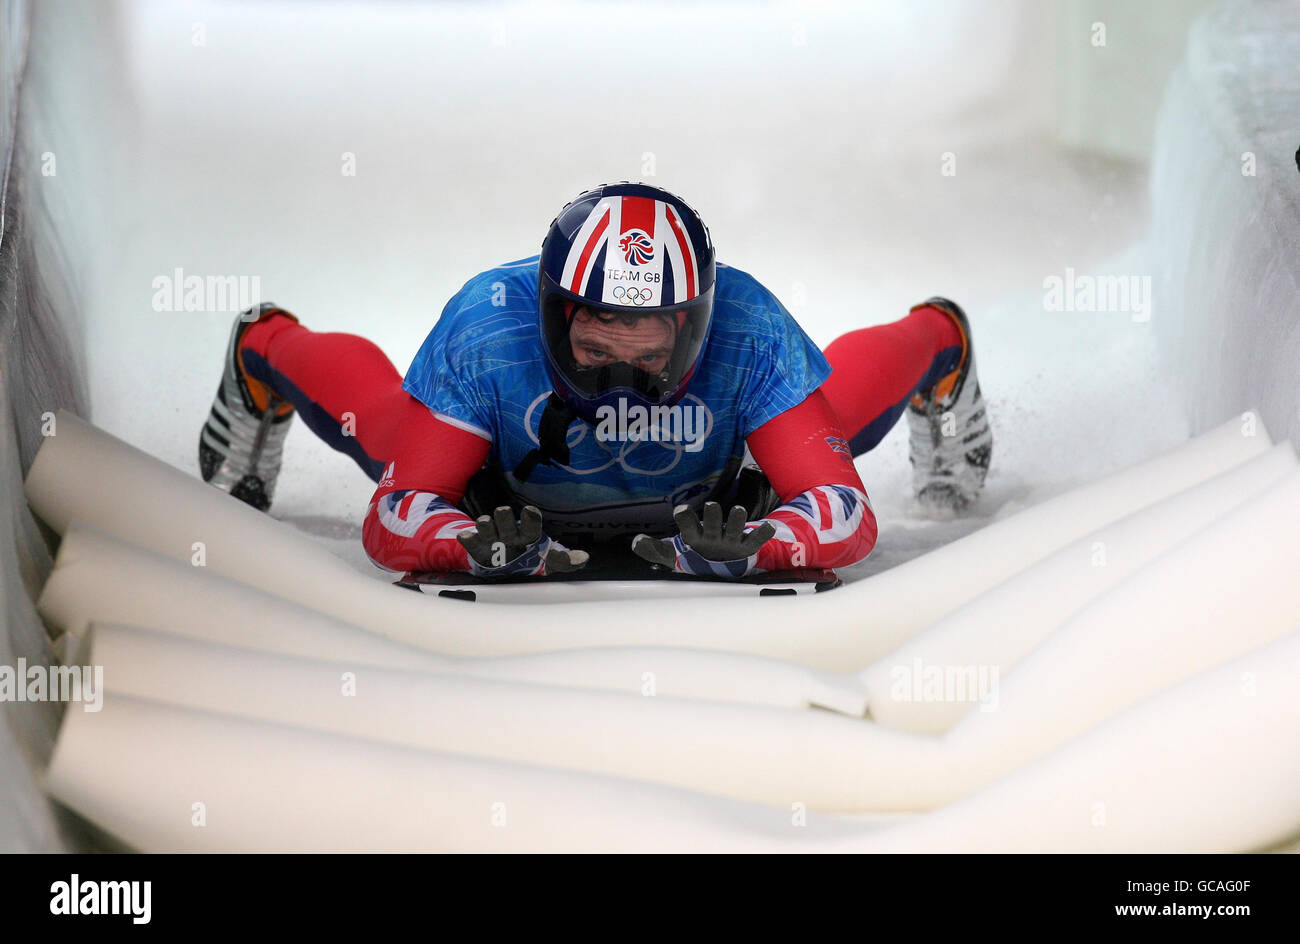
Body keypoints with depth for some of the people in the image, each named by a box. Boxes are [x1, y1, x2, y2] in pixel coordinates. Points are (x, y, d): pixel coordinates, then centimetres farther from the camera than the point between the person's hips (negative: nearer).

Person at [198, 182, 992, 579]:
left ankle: (941, 348, 45)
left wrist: (754, 547, -63)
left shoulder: (746, 330, -42)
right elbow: (395, 513, -38)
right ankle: (267, 352, 42)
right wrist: (473, 546, -60)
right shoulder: (487, 326, -42)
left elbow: (847, 513, -42)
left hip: (701, 511, 1)